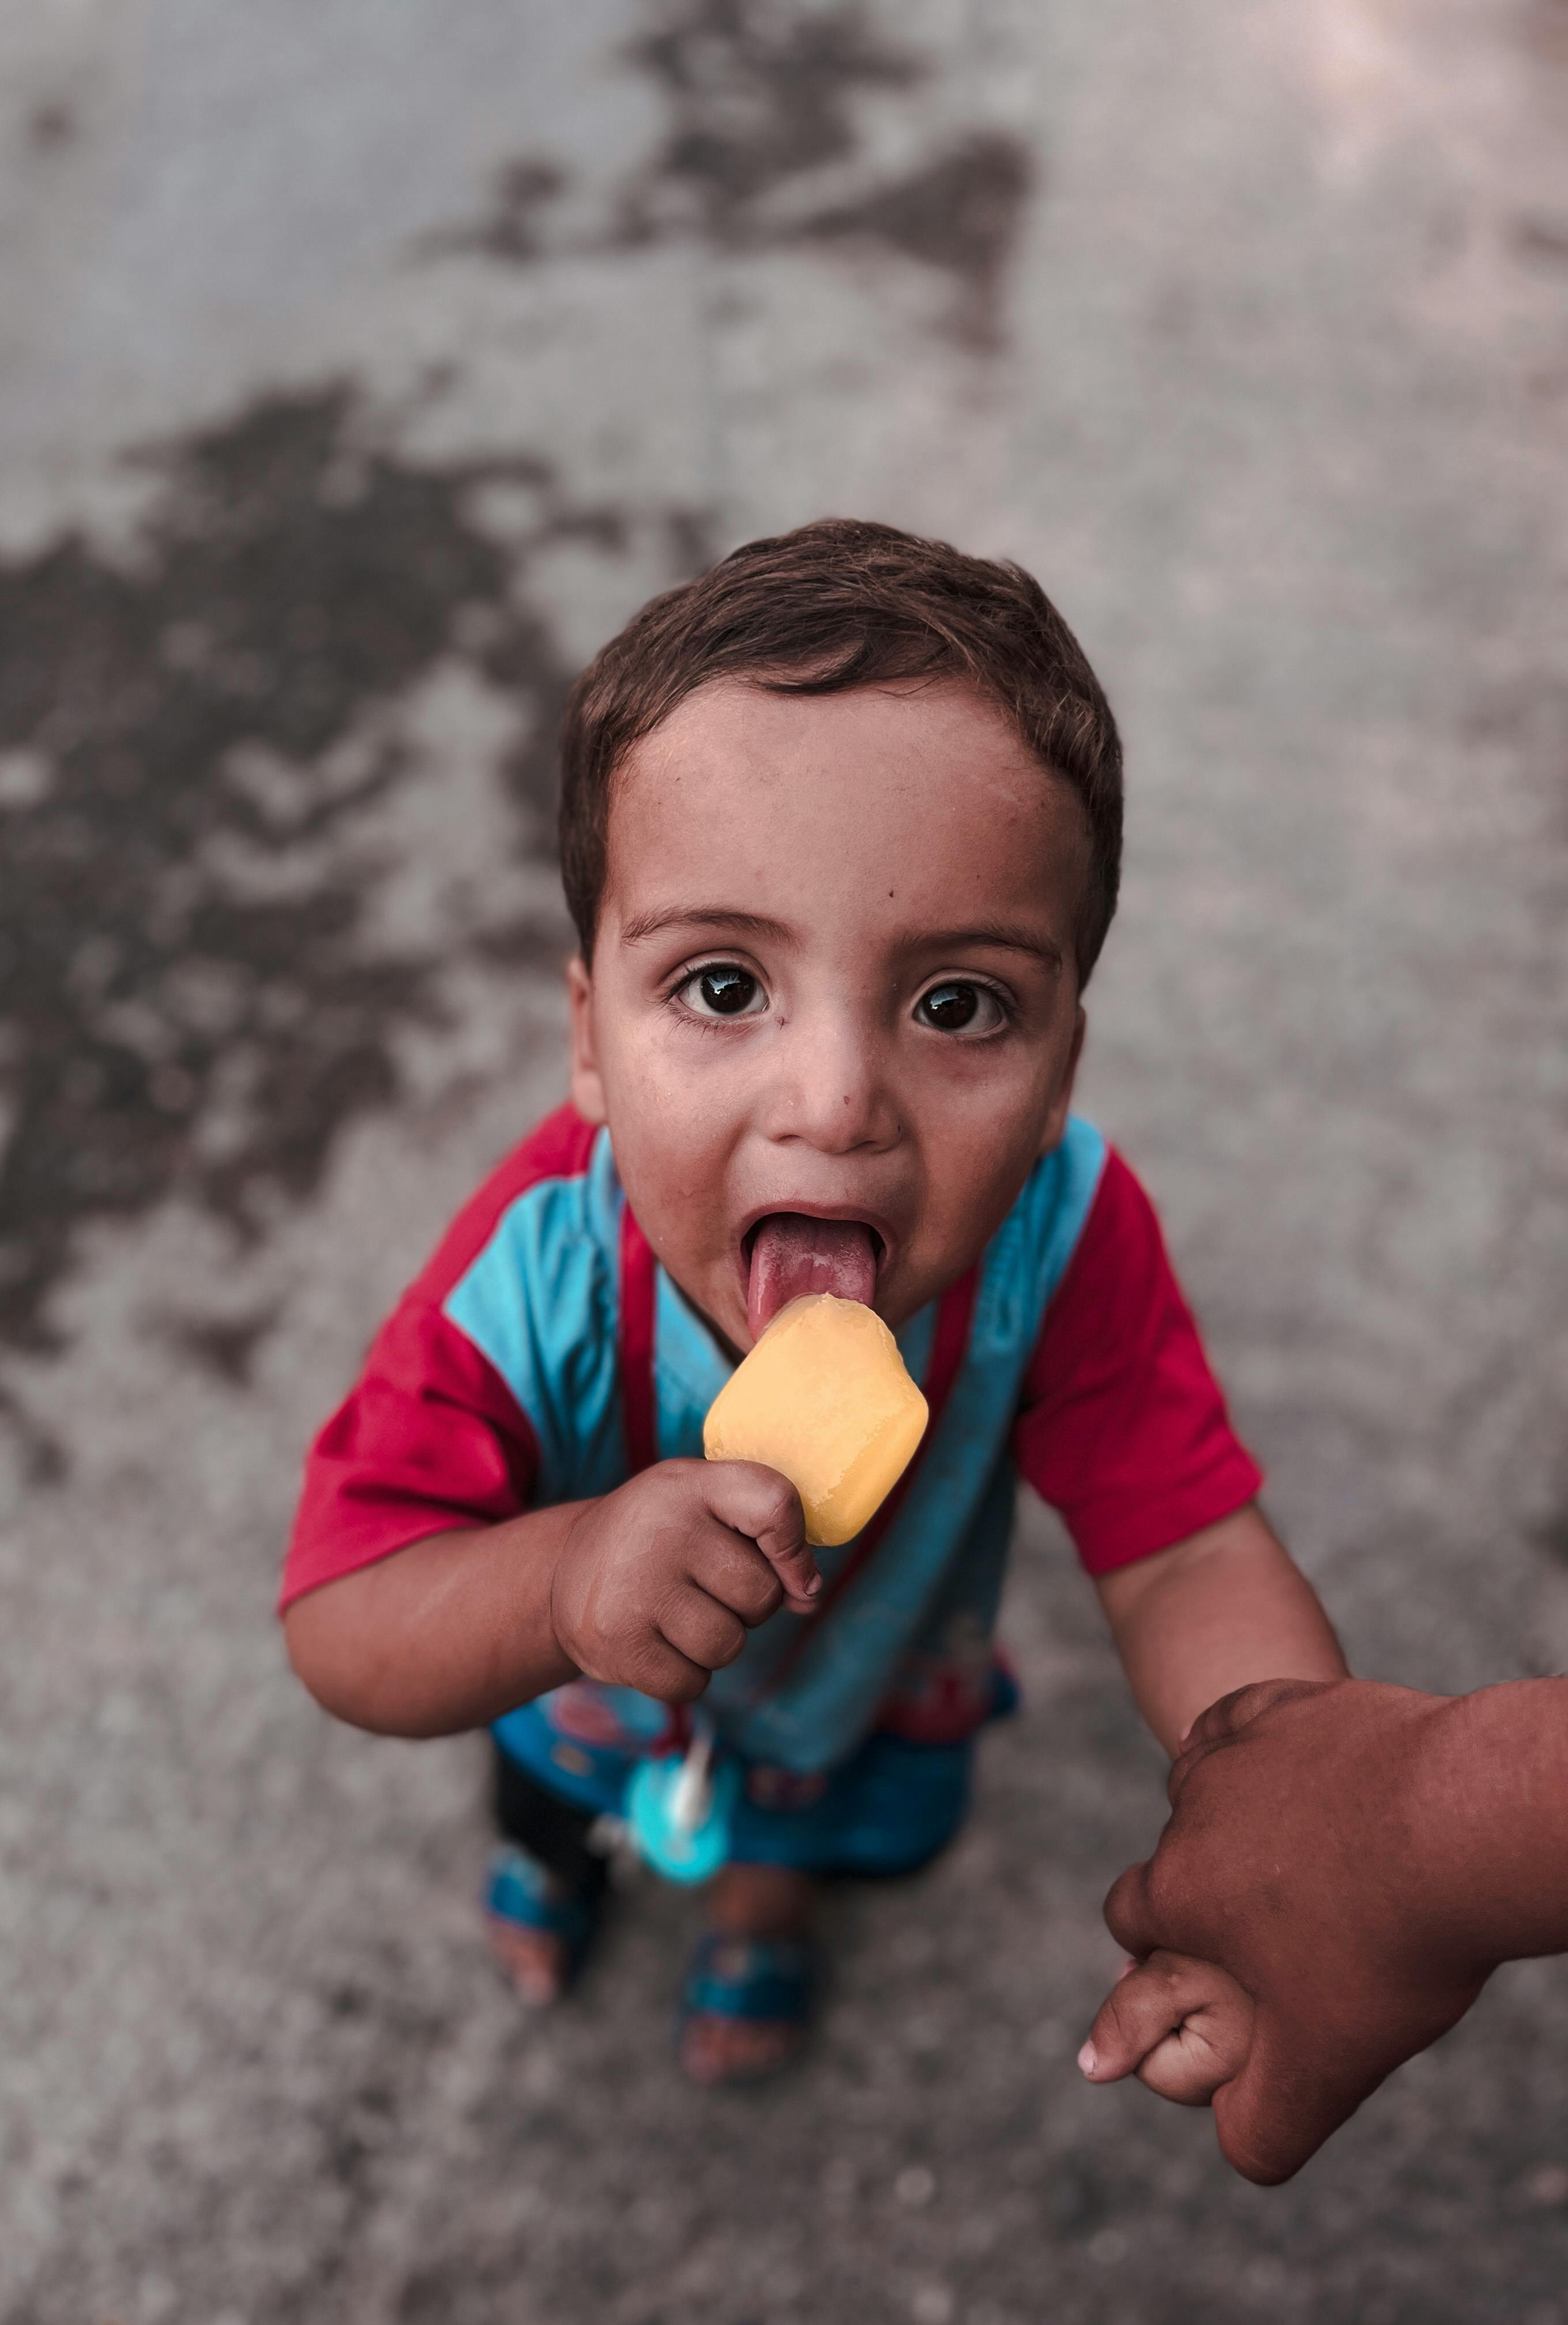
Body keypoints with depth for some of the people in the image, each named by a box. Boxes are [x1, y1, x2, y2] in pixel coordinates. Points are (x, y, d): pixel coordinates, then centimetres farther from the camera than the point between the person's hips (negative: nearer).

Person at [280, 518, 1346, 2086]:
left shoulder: (1066, 1239, -39)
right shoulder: (538, 1272, -43)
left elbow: (1187, 1562, -34)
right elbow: (338, 1636, -36)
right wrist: (561, 1579, -57)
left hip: (874, 1688, 1)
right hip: (595, 1681, 0)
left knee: (822, 1813, 35)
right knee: (556, 1763, 36)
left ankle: (768, 1895, 71)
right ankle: (553, 1835, 73)